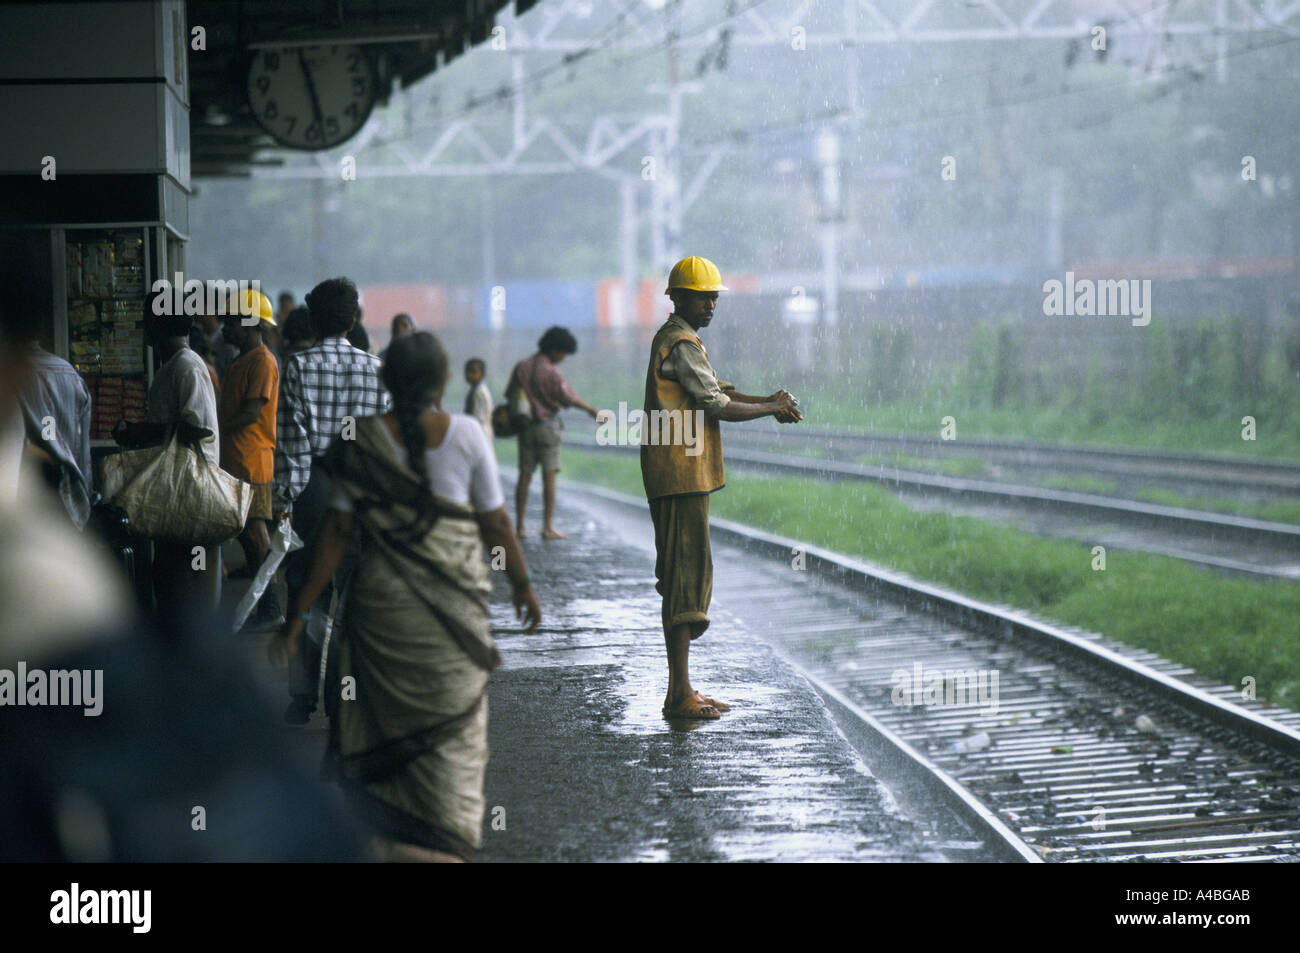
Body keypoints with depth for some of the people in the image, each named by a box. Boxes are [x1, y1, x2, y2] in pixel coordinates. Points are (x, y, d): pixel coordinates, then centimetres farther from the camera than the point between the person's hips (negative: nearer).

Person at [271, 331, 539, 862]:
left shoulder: (361, 442, -4)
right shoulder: (464, 435, -7)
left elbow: (337, 532, -4)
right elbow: (495, 524, -2)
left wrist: (301, 610, 1)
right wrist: (522, 584, 13)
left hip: (381, 603, 1)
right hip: (454, 605, -1)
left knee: (387, 720, 14)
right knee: (453, 731, 6)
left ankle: (391, 846, 16)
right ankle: (443, 847, 2)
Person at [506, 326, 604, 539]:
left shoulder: (521, 367, 2)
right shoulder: (551, 373, -14)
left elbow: (510, 395, 9)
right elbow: (570, 398, -11)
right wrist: (592, 410, 3)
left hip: (525, 426, 5)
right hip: (547, 424, -5)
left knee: (524, 476, 8)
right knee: (549, 477, -4)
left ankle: (519, 526, 8)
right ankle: (548, 527, -7)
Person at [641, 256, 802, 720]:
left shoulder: (672, 339, 20)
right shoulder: (681, 344, -13)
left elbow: (714, 387, 24)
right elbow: (714, 405, -15)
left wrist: (767, 401, 11)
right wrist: (771, 408, -2)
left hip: (681, 475, 11)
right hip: (681, 474, -11)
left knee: (685, 575, 13)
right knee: (686, 576, -11)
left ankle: (682, 689, 18)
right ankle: (679, 695, -13)